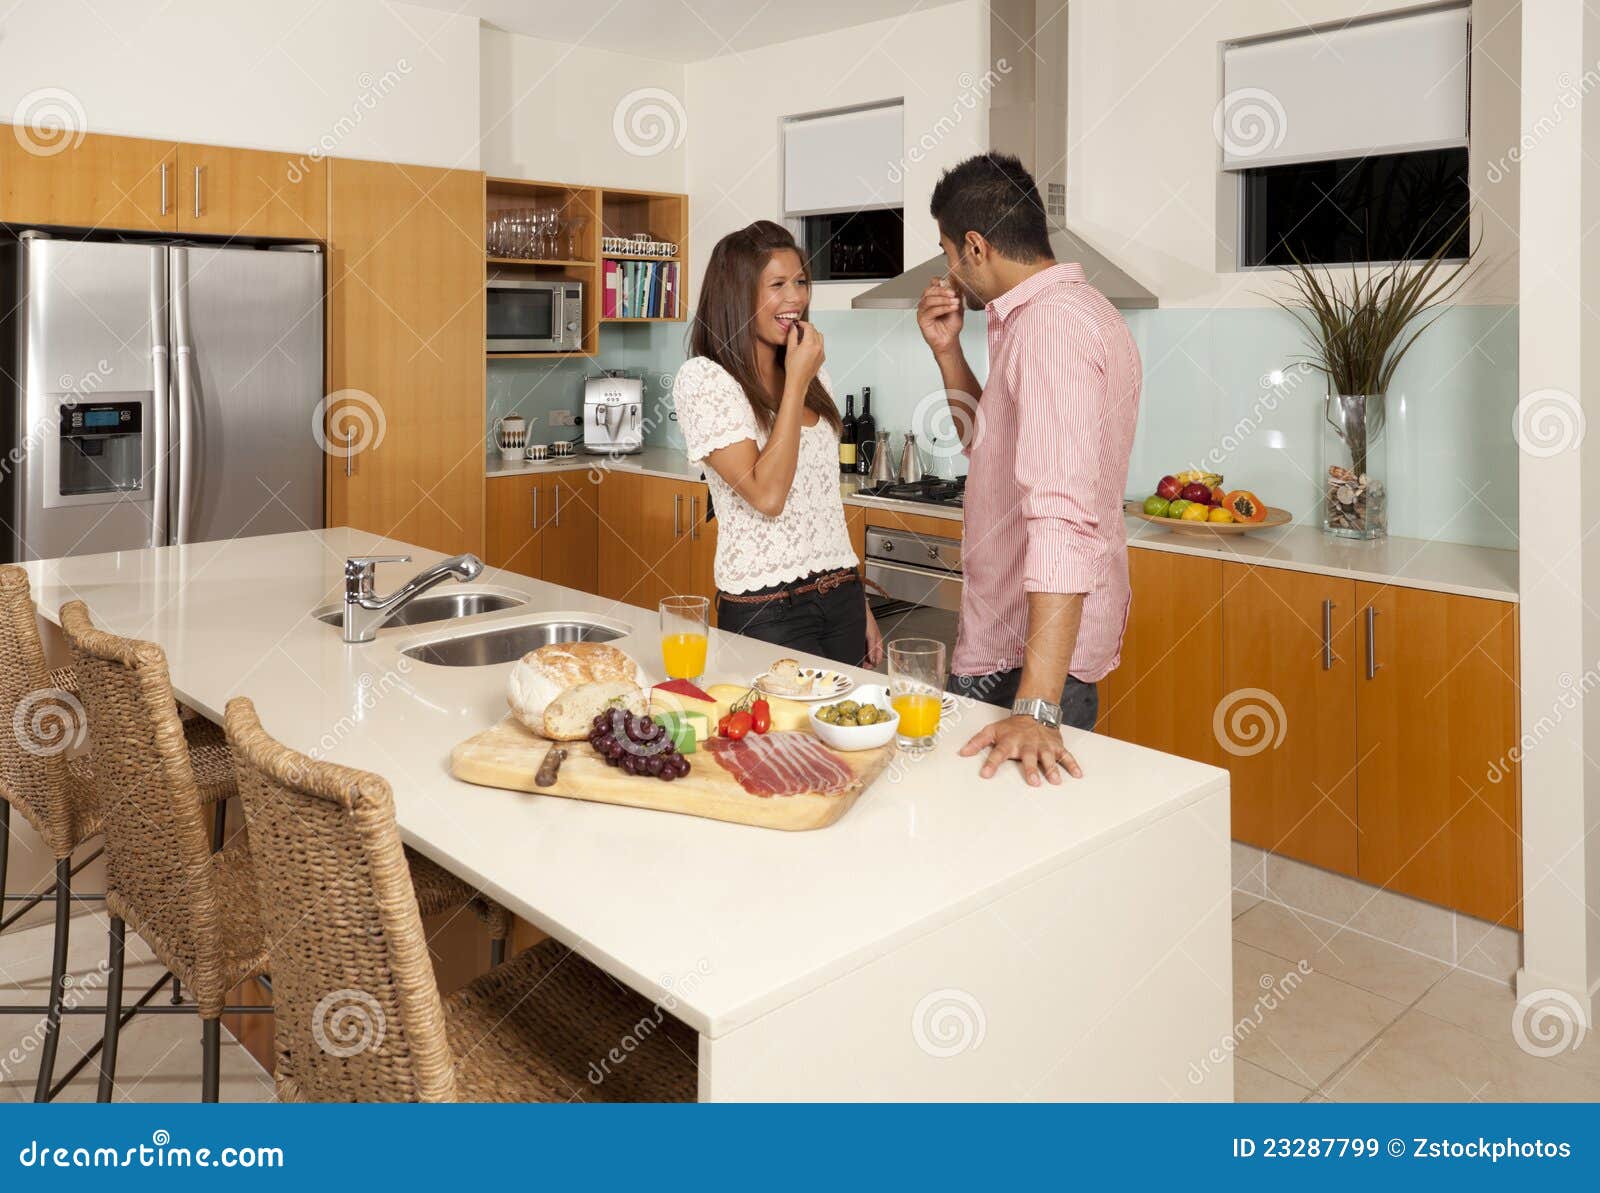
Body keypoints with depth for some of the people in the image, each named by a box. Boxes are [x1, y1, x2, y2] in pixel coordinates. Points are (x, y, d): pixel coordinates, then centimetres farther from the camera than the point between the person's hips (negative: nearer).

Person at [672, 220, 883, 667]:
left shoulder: (813, 376, 11)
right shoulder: (703, 378, -10)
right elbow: (767, 495, -20)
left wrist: (861, 608, 16)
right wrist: (796, 383, -15)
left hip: (842, 596, 6)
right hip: (766, 610, -6)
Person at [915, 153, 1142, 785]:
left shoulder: (1050, 323, -21)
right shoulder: (1069, 309, 13)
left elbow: (1063, 518, -32)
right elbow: (992, 444, 25)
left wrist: (1036, 707, -37)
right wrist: (948, 352, 9)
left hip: (1024, 660, -10)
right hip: (1012, 637, 10)